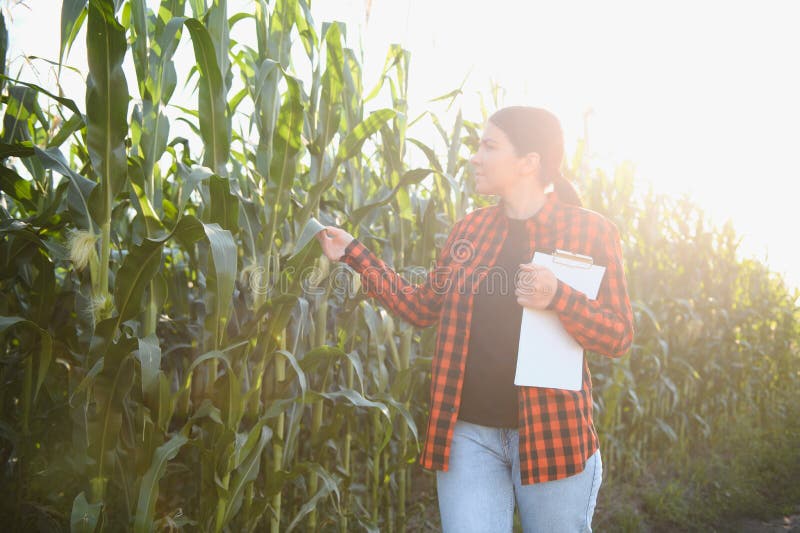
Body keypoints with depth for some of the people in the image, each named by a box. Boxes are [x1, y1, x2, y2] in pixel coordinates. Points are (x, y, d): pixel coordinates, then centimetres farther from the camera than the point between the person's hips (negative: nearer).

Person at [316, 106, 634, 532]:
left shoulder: (590, 231, -5)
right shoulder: (469, 229, 6)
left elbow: (619, 337, -5)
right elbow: (421, 307, 13)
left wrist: (558, 298, -23)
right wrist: (354, 253, 10)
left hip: (553, 434, -2)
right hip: (468, 433, 3)